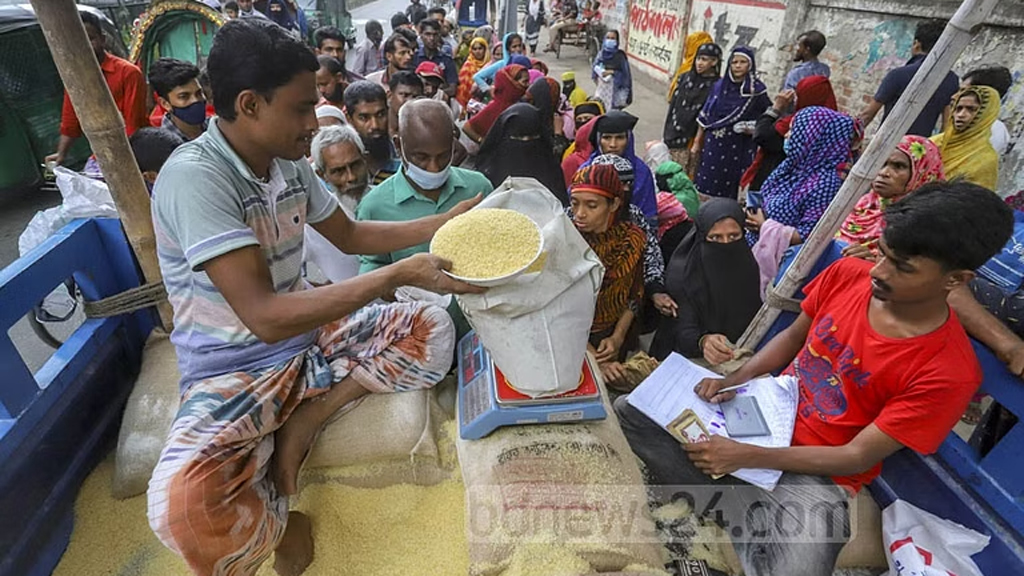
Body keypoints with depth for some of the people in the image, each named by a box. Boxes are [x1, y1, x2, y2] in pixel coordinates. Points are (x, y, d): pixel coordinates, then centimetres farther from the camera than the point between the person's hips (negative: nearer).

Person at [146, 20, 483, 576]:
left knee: (432, 331, -8)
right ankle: (277, 525, 4)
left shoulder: (288, 164, 0)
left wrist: (446, 222, 5)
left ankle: (302, 423, -8)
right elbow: (264, 316, -30)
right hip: (233, 368, -6)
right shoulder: (193, 176, -23)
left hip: (310, 338, 7)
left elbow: (350, 236, 13)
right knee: (183, 503, -32)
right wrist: (400, 274, -32)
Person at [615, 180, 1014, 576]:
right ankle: (735, 504, -5)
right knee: (629, 410, -7)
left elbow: (857, 457, -18)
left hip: (818, 473, -3)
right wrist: (734, 380, -10)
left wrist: (745, 457, -25)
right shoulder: (847, 273, -10)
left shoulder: (950, 371, -21)